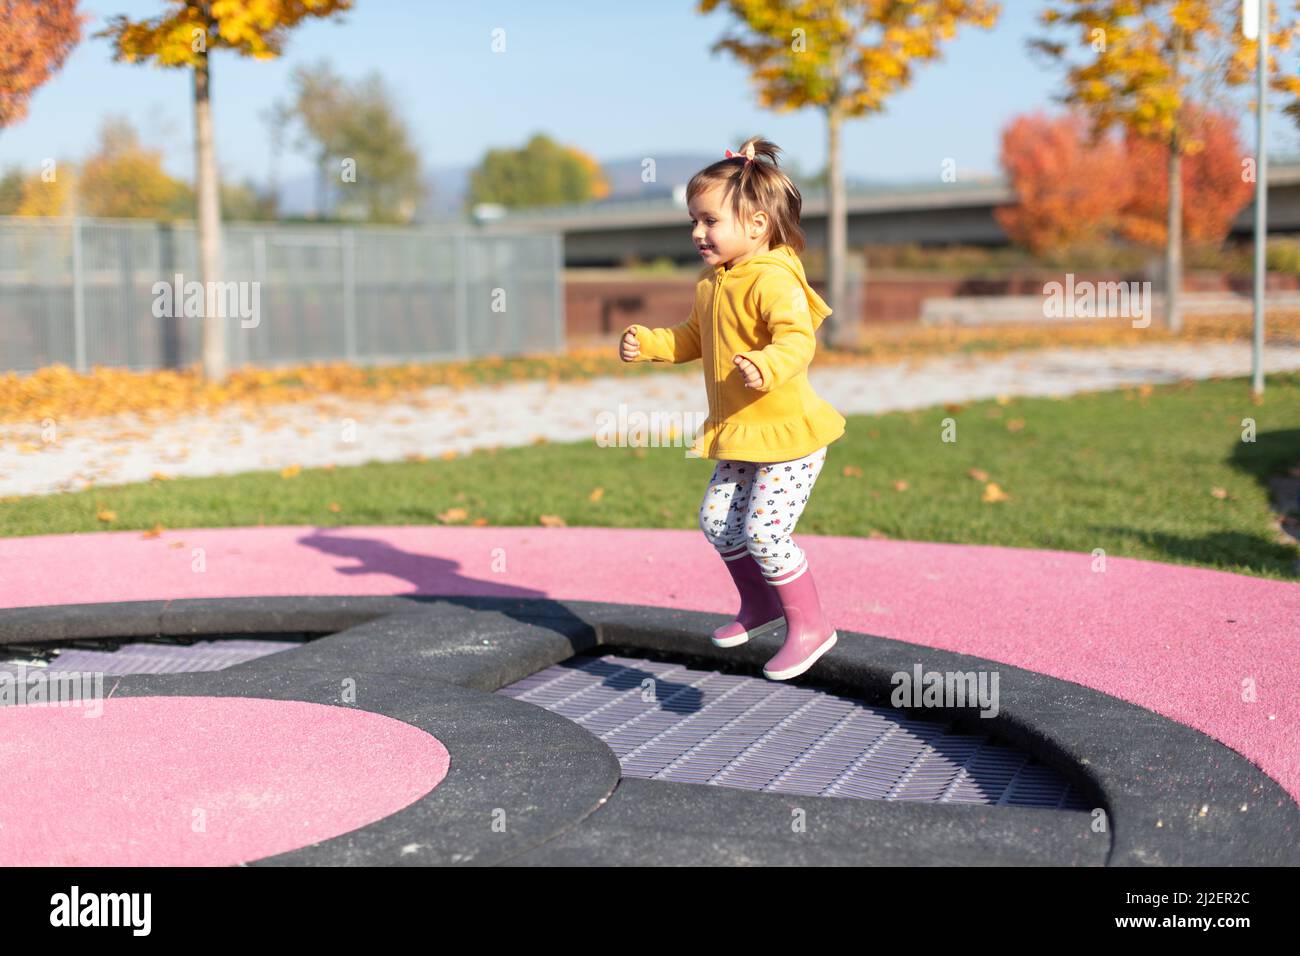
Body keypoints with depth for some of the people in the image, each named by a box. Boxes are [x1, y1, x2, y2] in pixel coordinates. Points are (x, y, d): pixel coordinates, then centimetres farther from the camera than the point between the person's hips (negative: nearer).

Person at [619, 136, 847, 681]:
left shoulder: (772, 279, -21)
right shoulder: (711, 281, 9)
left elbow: (798, 339, -35)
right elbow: (694, 338, 24)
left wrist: (766, 367, -52)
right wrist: (648, 344, 12)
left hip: (787, 432, -10)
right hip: (738, 435, 10)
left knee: (765, 533, -11)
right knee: (716, 520, 14)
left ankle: (809, 626, 8)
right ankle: (759, 605, 36)